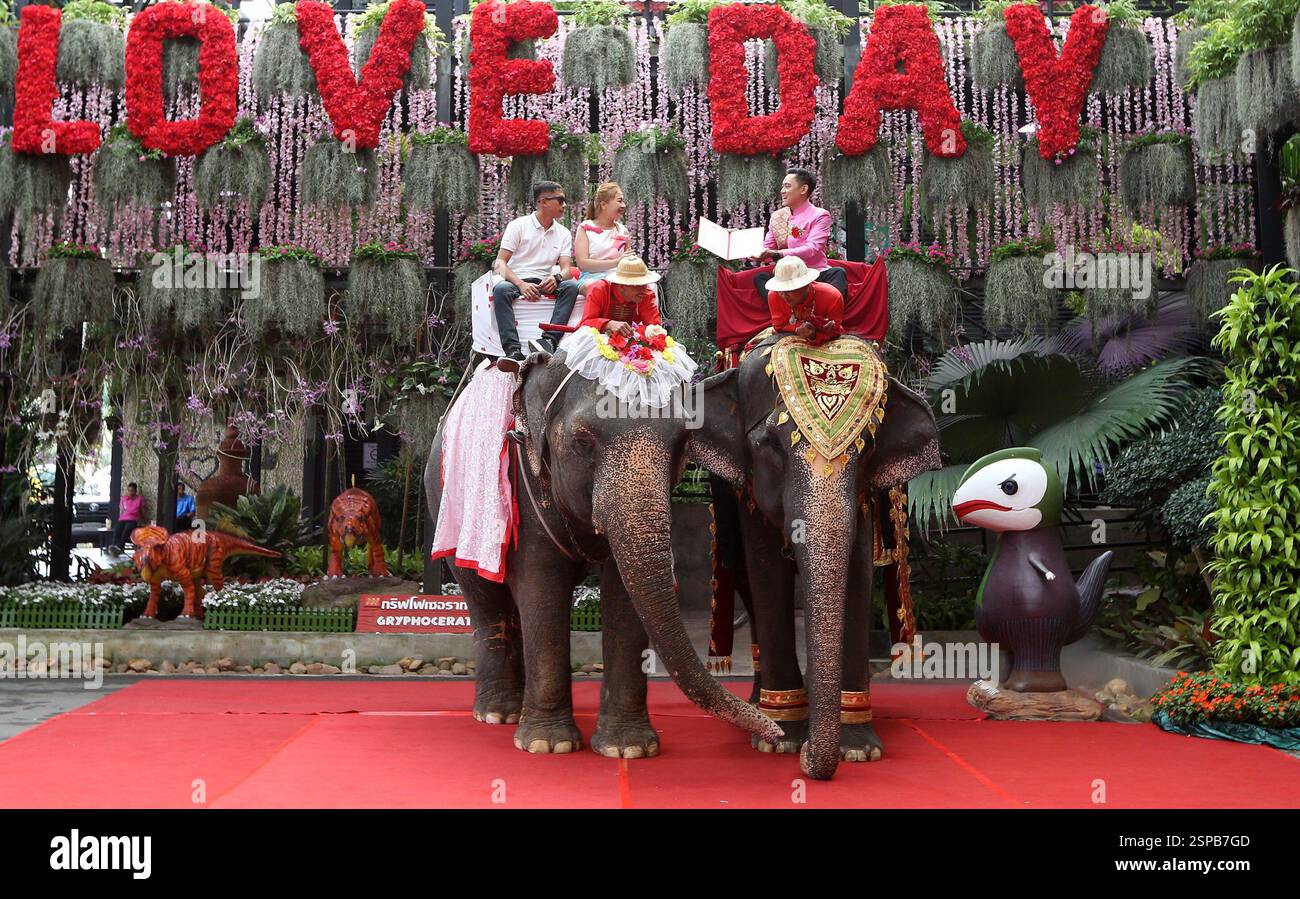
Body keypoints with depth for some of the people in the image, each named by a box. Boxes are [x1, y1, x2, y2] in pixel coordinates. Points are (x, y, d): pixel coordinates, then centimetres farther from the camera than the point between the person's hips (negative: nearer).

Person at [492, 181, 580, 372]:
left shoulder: (564, 233, 15)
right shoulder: (518, 226, 3)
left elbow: (566, 268, 6)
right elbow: (500, 263, -4)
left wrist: (556, 278, -20)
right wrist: (521, 284, -21)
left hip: (545, 284, 3)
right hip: (517, 281, -3)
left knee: (571, 286, -27)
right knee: (501, 289, -36)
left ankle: (548, 340, -43)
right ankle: (513, 350, -48)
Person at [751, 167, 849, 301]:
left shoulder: (820, 215, -2)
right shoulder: (777, 216, 14)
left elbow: (812, 249, -16)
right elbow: (766, 249, 13)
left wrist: (778, 254, -26)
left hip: (816, 274, -4)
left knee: (838, 273, -32)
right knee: (760, 278, -22)